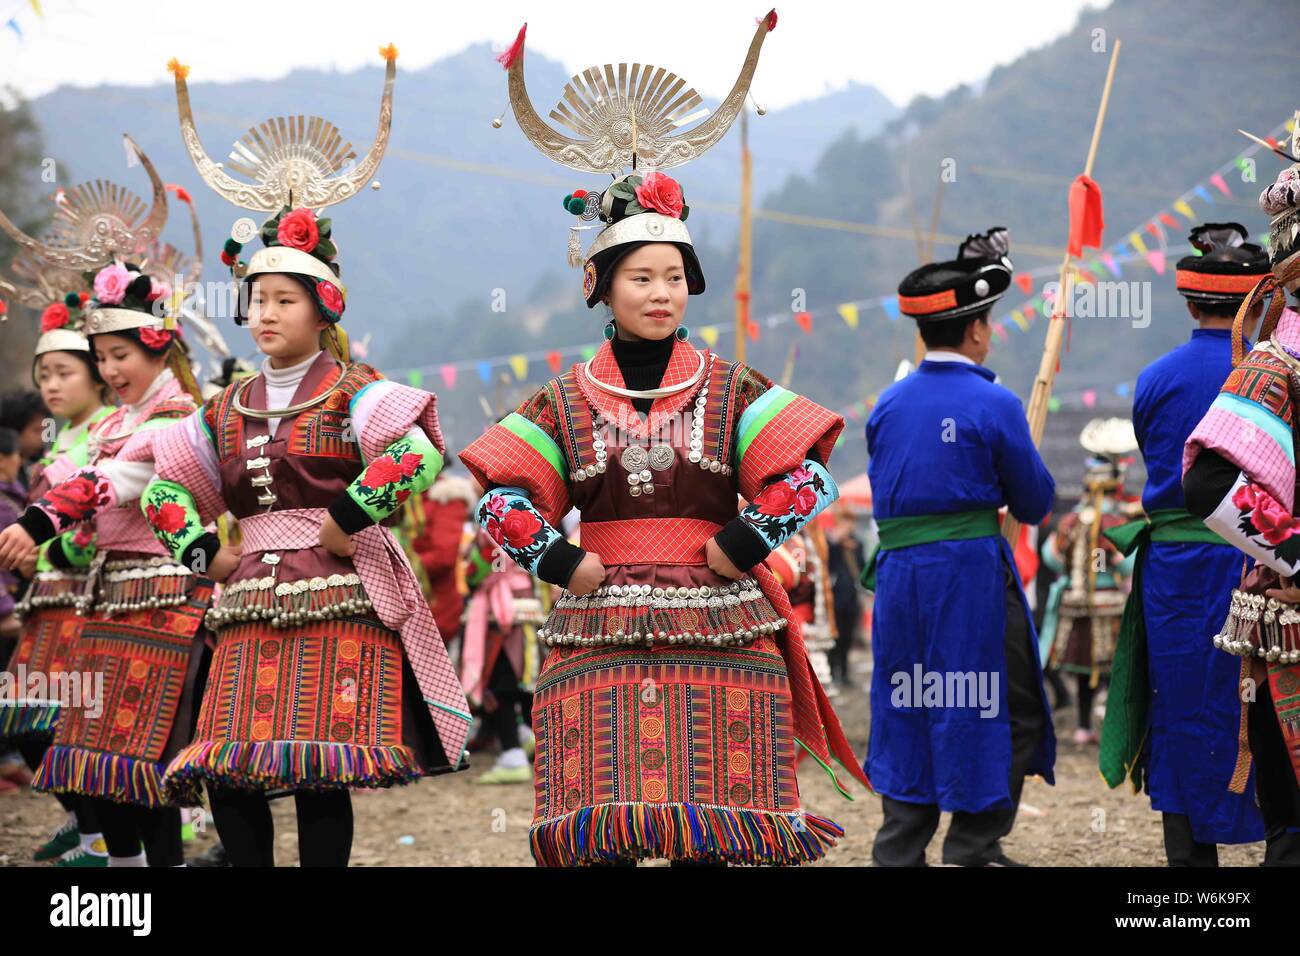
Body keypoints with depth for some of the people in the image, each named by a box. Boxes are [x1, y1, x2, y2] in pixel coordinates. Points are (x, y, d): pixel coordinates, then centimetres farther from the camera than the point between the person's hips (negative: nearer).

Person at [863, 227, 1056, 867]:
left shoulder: (887, 404, 6)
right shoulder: (993, 404, -9)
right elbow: (1034, 504, -2)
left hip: (898, 570, 6)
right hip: (971, 570, -6)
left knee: (907, 707, 13)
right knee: (1004, 708, 5)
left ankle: (899, 850, 13)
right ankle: (974, 848, 3)